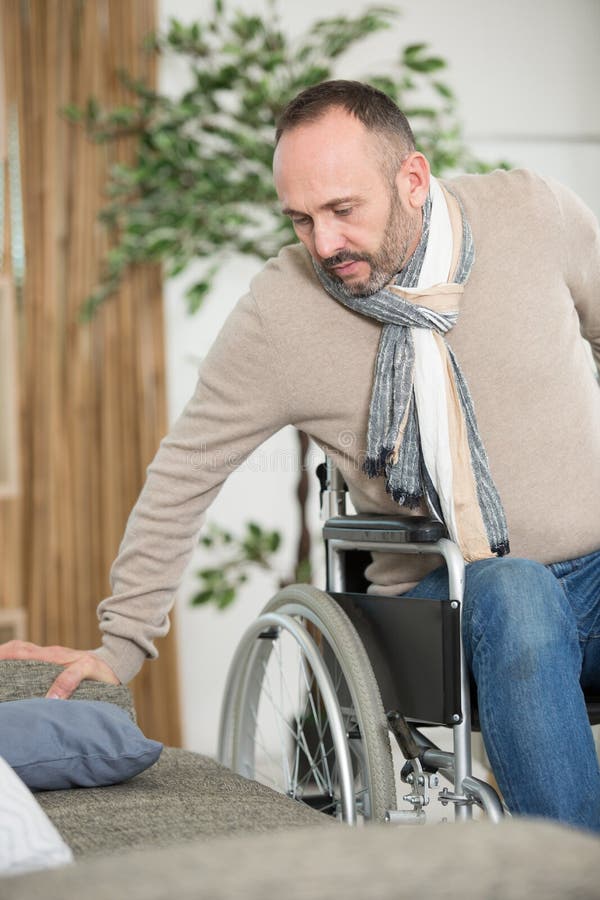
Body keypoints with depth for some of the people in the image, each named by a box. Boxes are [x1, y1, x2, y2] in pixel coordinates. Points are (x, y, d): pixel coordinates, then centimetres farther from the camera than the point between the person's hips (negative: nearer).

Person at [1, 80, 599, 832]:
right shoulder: (279, 312, -9)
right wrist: (120, 646, 2)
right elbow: (185, 471, 1)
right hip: (451, 598, -1)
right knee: (514, 590, -35)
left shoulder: (532, 212, -4)